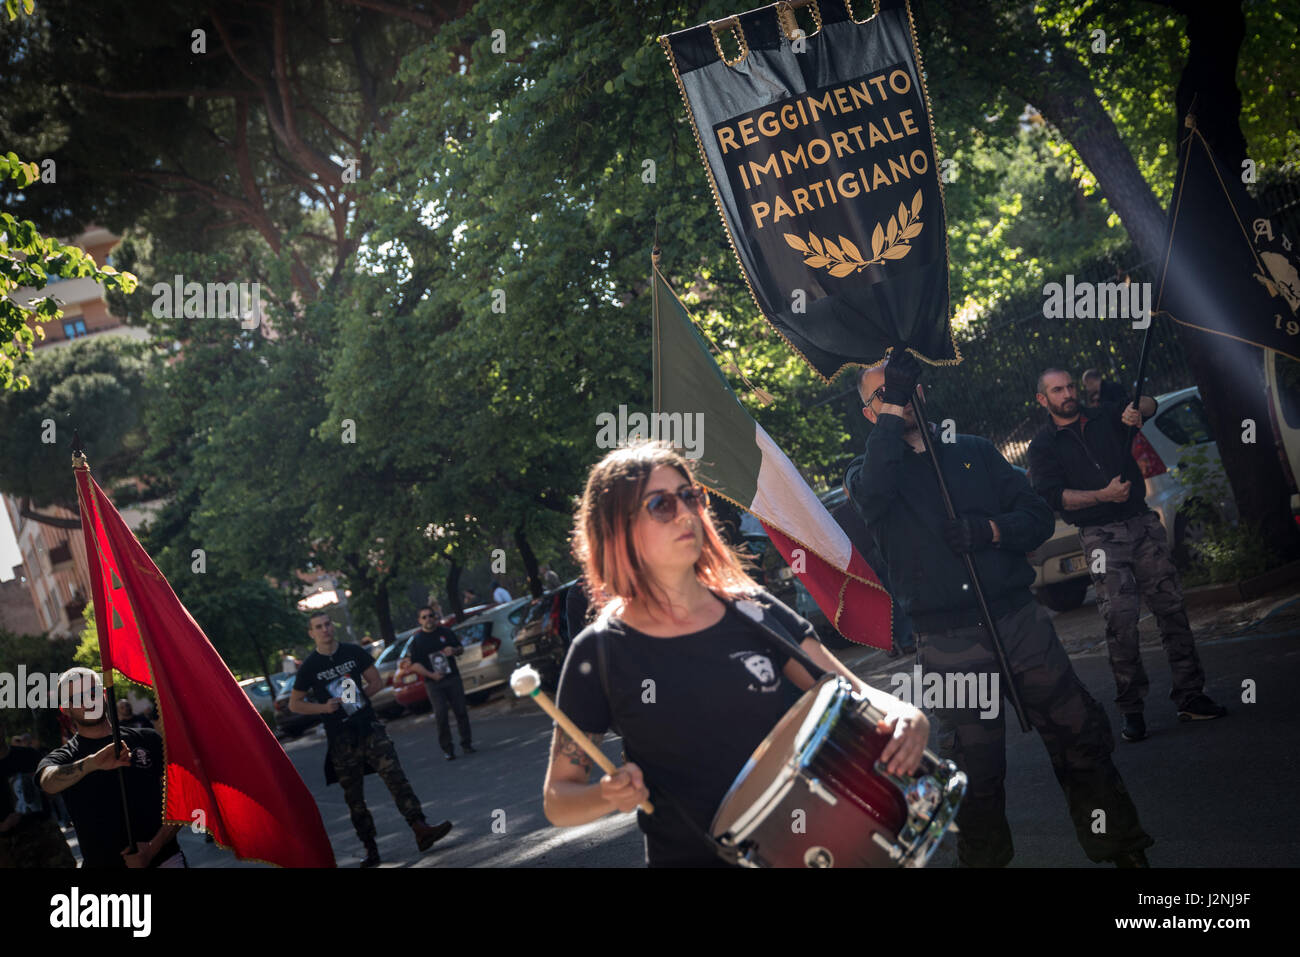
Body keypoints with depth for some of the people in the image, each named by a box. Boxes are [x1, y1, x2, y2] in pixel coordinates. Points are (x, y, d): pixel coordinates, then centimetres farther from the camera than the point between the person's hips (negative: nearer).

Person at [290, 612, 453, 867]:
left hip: (370, 728, 1)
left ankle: (420, 829, -19)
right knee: (354, 796, 3)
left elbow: (376, 681, 12)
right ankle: (370, 850, 10)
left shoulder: (353, 652, 4)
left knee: (396, 777, -13)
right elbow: (294, 704, 5)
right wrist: (323, 707, -11)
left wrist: (357, 696, -5)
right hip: (341, 738, -1)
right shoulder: (309, 667, -1)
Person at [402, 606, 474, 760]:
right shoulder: (417, 640, 1)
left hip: (453, 678, 2)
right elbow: (414, 664, -2)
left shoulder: (446, 633, 9)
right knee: (441, 715, -8)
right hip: (434, 683, -2)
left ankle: (465, 744, 13)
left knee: (461, 711, 2)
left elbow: (460, 649, 18)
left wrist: (454, 651, -6)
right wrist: (430, 675, -14)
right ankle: (447, 749, -1)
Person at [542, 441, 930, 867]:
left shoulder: (754, 612, 6)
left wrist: (904, 716, -18)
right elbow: (558, 801, 1)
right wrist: (609, 795, -20)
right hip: (692, 856, -4)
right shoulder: (600, 651, -3)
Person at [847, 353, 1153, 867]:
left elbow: (1039, 516, 10)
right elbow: (871, 491, -21)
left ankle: (1122, 849, 17)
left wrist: (991, 529, -10)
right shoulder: (868, 472, 6)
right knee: (976, 774, 0)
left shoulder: (975, 452, 15)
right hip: (949, 645, -2)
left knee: (1081, 738, 4)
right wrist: (893, 409, -21)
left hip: (1021, 621, 3)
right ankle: (986, 857, 17)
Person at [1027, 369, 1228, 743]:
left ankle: (1190, 696, 3)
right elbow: (1055, 496, -6)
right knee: (1120, 621, -10)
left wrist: (1138, 409, -18)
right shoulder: (1043, 446, 5)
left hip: (1143, 523, 3)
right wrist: (1103, 495, -18)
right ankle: (1131, 711, -4)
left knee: (1171, 607, -1)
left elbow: (1148, 403, 6)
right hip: (1101, 538, -3)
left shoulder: (1105, 416, 15)